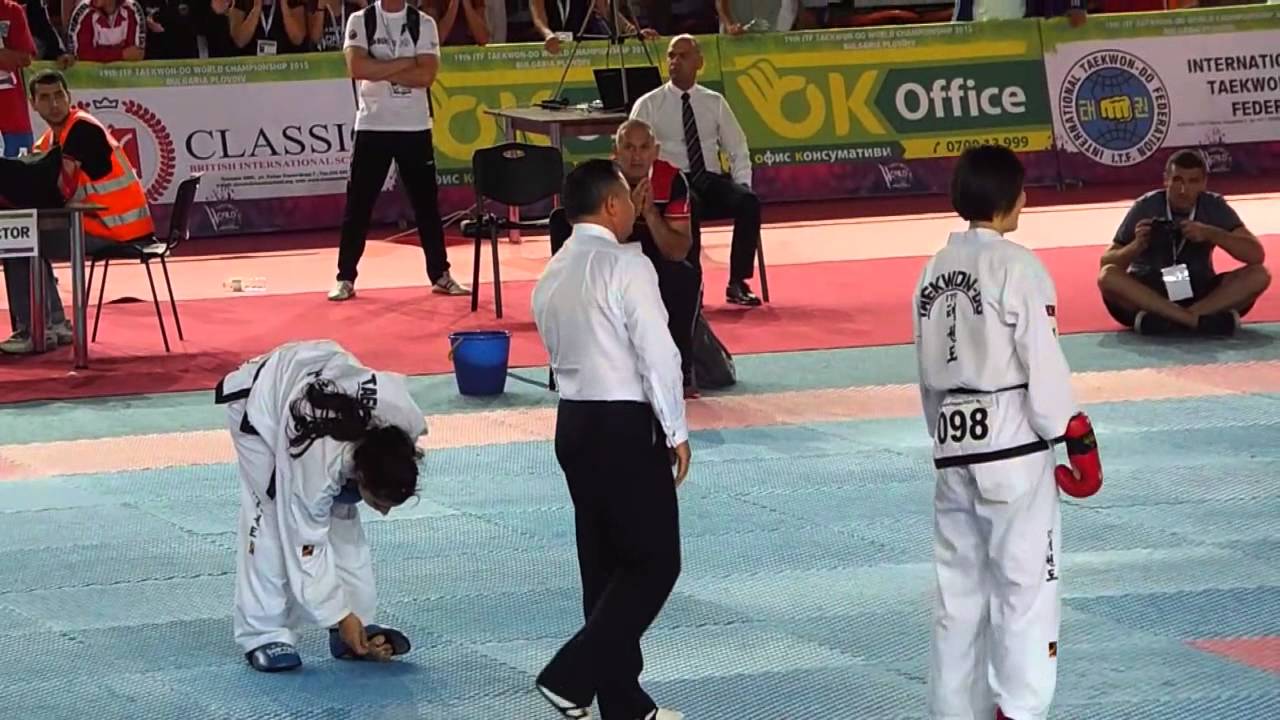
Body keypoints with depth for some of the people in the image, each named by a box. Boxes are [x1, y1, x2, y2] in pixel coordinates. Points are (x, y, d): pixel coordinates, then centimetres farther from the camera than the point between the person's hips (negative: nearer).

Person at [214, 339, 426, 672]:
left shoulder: (406, 422, -30)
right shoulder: (314, 467, -41)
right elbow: (306, 546, -27)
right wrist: (339, 618, -21)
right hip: (261, 401, -5)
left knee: (341, 516, 1)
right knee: (272, 516, -14)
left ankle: (358, 627, 8)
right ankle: (263, 633, -4)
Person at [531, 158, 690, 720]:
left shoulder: (551, 277, 10)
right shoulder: (627, 267, -14)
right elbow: (657, 354, -17)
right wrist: (676, 432, -7)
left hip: (573, 423, 8)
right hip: (627, 427, -8)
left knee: (605, 564, 13)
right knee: (654, 563, 1)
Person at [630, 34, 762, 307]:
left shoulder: (715, 103, 15)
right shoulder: (648, 105, 7)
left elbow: (738, 152, 17)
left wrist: (742, 184, -1)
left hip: (712, 182, 3)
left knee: (748, 201, -28)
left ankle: (738, 283, -20)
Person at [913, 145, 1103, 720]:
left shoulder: (935, 270, 9)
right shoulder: (1016, 267, -12)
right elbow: (1044, 366, -14)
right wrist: (1079, 443, -8)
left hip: (953, 444, 7)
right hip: (1013, 444, -7)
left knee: (960, 589, 13)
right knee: (1026, 587, -2)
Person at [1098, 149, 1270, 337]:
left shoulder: (1214, 207, -7)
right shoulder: (1146, 207, -11)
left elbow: (1257, 255, -14)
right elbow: (1106, 263, -8)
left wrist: (1212, 234, -27)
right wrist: (1136, 246, -29)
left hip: (1199, 293, 2)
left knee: (1258, 275, -22)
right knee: (1108, 276, -32)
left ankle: (1164, 318, -33)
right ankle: (1199, 319, -38)